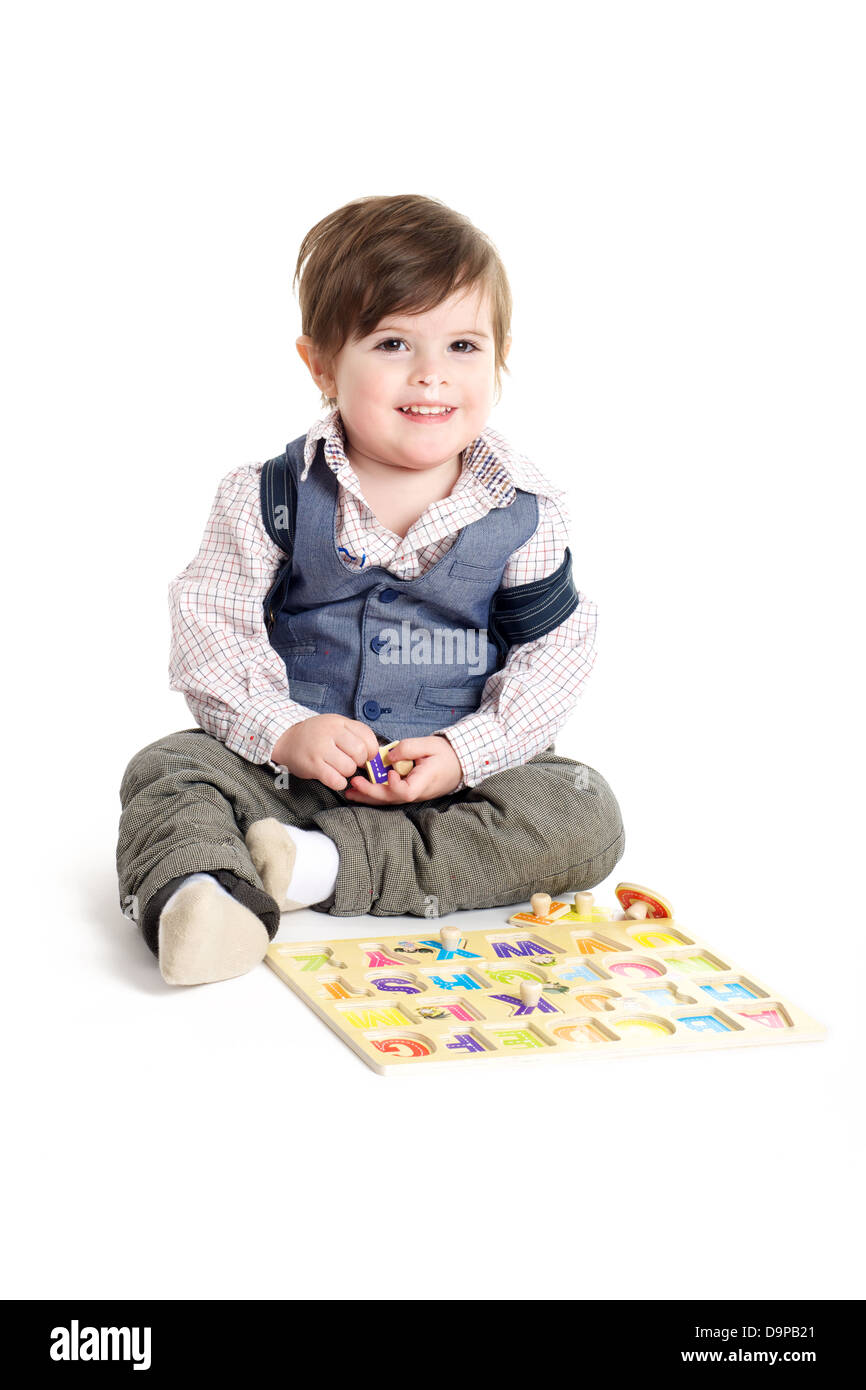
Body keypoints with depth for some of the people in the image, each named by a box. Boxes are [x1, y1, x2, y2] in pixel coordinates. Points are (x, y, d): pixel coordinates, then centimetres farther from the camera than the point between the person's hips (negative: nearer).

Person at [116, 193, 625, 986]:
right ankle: (203, 897, -49)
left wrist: (465, 751, -16)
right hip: (288, 765, 0)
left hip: (463, 766, 1)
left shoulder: (522, 512, -5)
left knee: (584, 820, -22)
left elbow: (554, 652, -4)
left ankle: (333, 865, -29)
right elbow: (210, 627, -6)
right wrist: (284, 730, -21)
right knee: (170, 772, -21)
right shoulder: (272, 498, -5)